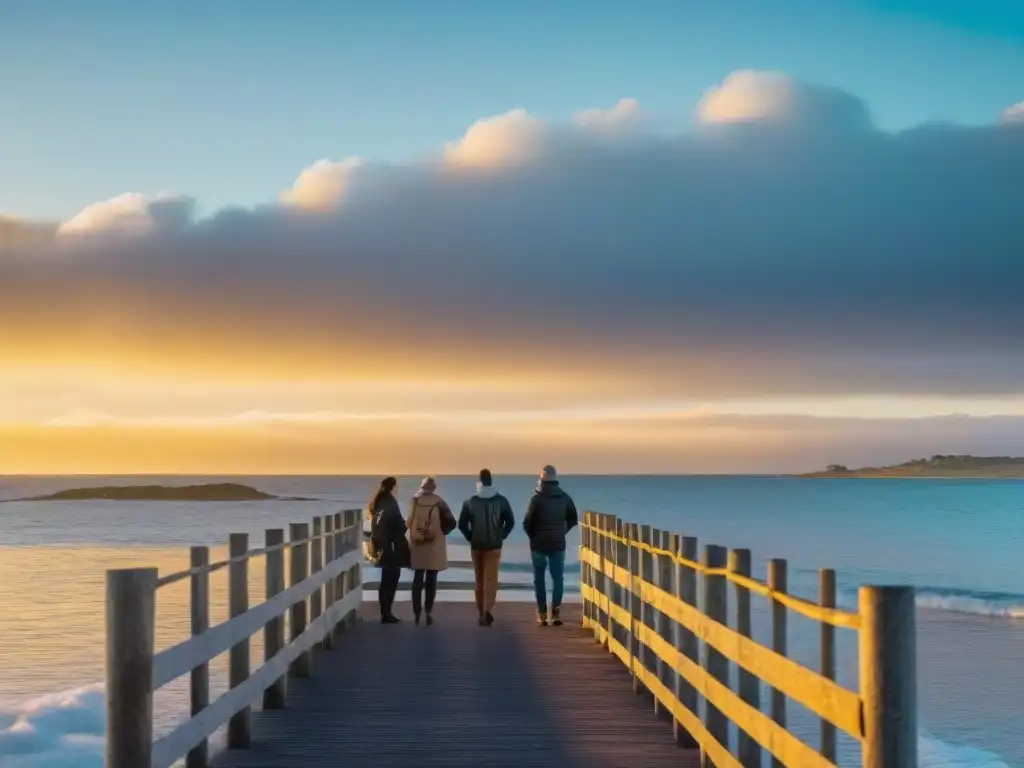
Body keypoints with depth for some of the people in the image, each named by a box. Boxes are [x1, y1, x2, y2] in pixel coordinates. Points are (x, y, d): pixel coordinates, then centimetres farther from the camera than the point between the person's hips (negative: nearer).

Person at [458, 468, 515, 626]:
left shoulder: (470, 502, -2)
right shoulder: (501, 500, -2)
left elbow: (461, 524, -5)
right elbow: (510, 522, -5)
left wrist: (470, 537, 7)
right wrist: (501, 536, 6)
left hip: (476, 546, 1)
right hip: (494, 546, -1)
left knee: (479, 580, 13)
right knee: (491, 579, -4)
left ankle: (482, 613, 18)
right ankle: (488, 610, -23)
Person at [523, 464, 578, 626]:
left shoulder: (537, 498, -12)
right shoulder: (565, 497, 0)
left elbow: (527, 522, -13)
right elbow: (573, 519, 7)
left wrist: (533, 536, 5)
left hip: (539, 544, -2)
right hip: (558, 544, 2)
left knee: (539, 578, 8)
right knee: (558, 577, 6)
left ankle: (542, 614, 5)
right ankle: (556, 612, -7)